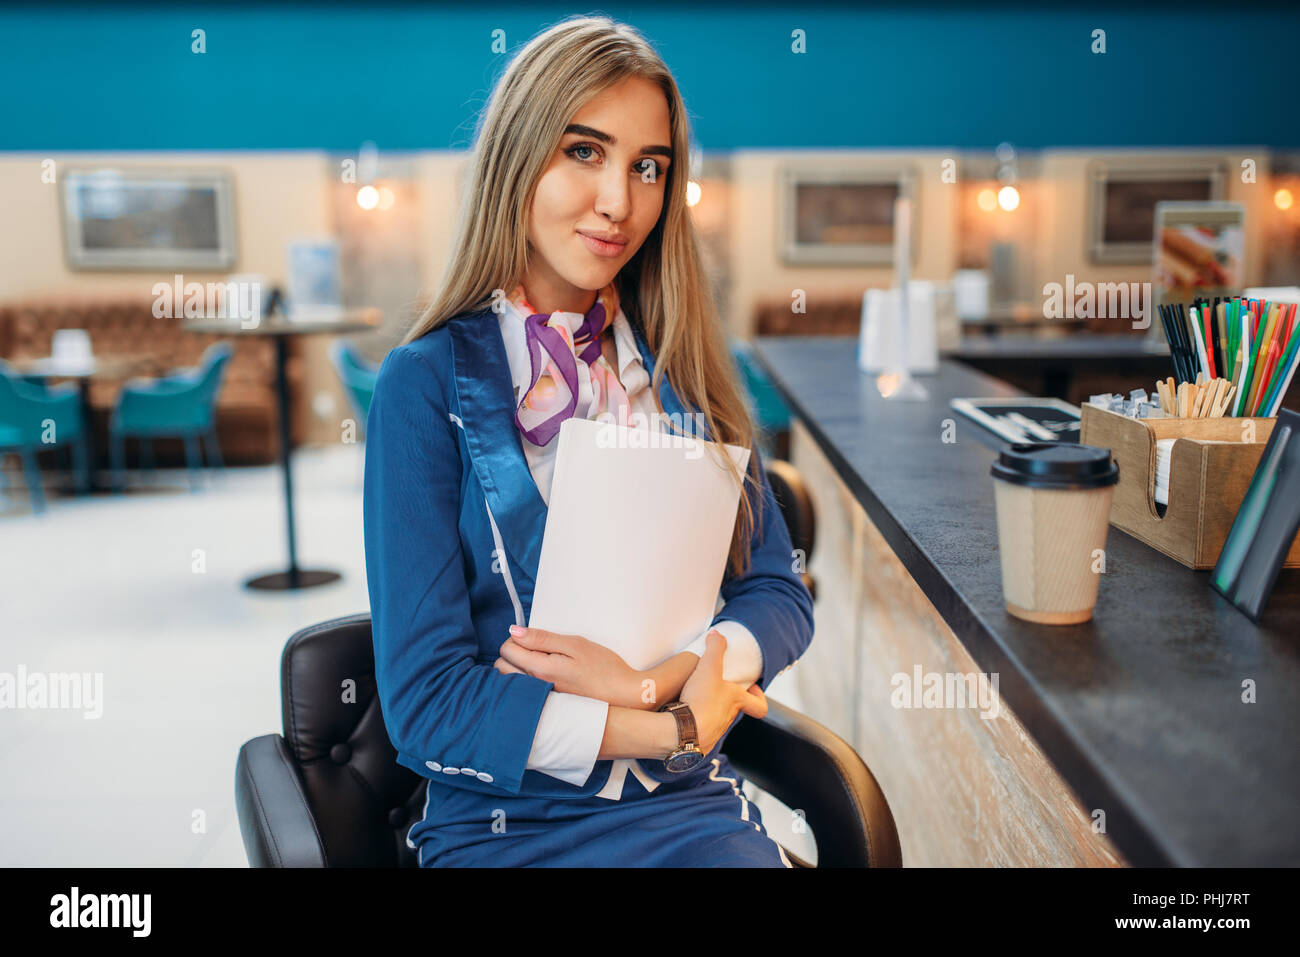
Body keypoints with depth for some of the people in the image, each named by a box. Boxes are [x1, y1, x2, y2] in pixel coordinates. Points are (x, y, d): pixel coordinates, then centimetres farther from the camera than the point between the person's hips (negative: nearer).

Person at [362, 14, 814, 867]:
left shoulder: (684, 370, 6)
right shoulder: (428, 383, -6)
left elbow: (780, 597, 5)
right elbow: (426, 701, -10)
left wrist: (649, 682, -13)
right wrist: (679, 725, -8)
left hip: (692, 808, 3)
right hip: (504, 824, -3)